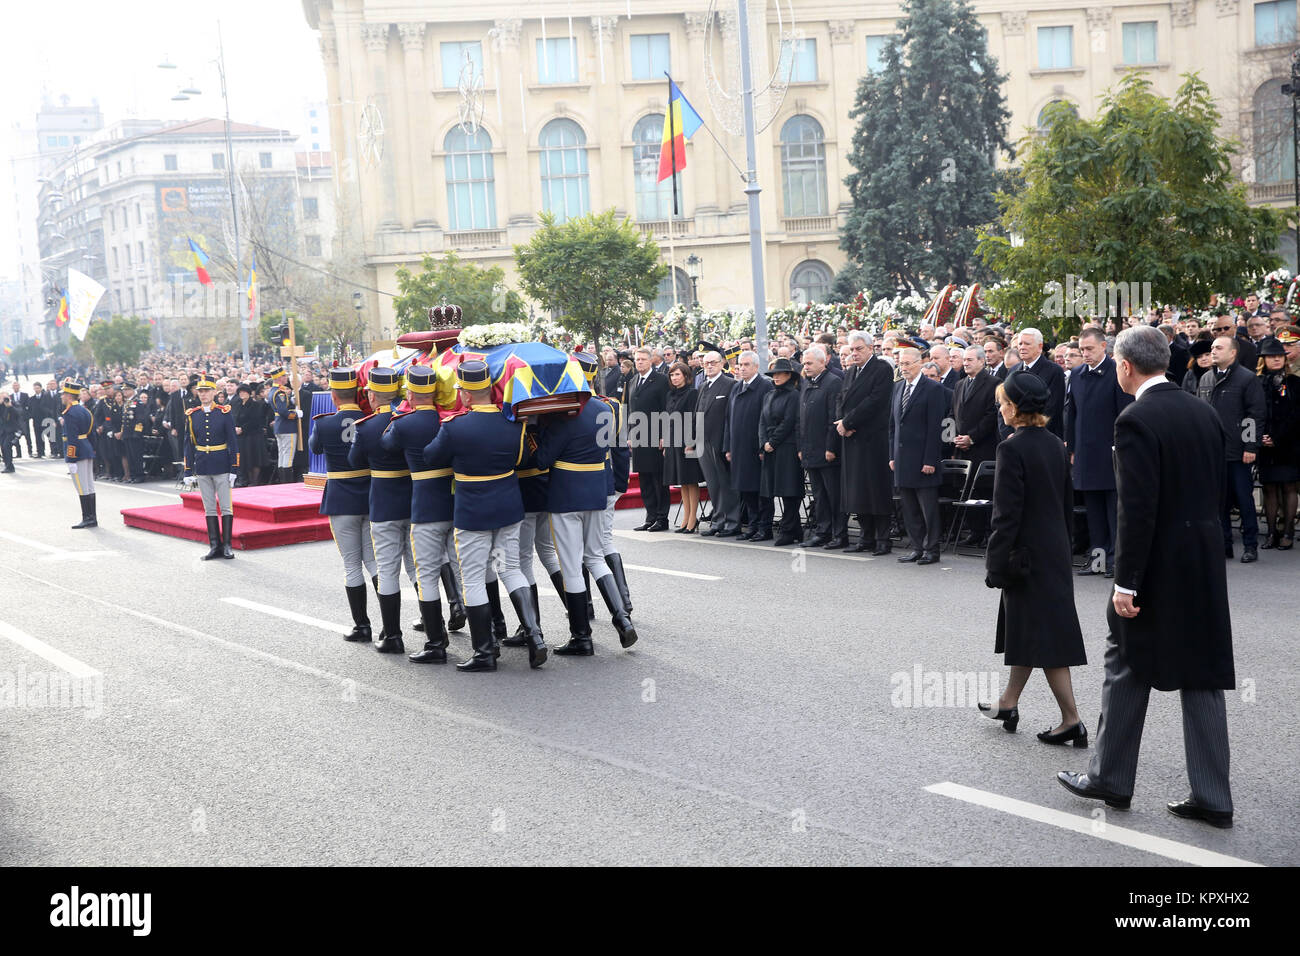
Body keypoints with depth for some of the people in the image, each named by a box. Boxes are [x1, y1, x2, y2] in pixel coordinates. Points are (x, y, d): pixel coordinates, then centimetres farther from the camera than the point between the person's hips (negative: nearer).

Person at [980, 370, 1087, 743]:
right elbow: (1068, 503, 13)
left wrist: (996, 564, -13)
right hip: (1056, 551, 8)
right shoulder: (1054, 444, 7)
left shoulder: (1012, 449, -18)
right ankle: (1008, 705, 30)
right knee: (1026, 627, 18)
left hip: (1028, 554, -8)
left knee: (1041, 633, -2)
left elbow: (1007, 513, -19)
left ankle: (1072, 720, 0)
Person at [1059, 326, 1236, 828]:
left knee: (1127, 671, 9)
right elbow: (1218, 491, 12)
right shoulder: (1205, 414, 8)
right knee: (1202, 677, 10)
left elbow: (1138, 510, -21)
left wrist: (1126, 582, -17)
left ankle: (1110, 778, 21)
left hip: (1157, 568, -7)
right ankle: (1211, 797, 13)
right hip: (1205, 568, 7)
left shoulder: (1136, 420, -16)